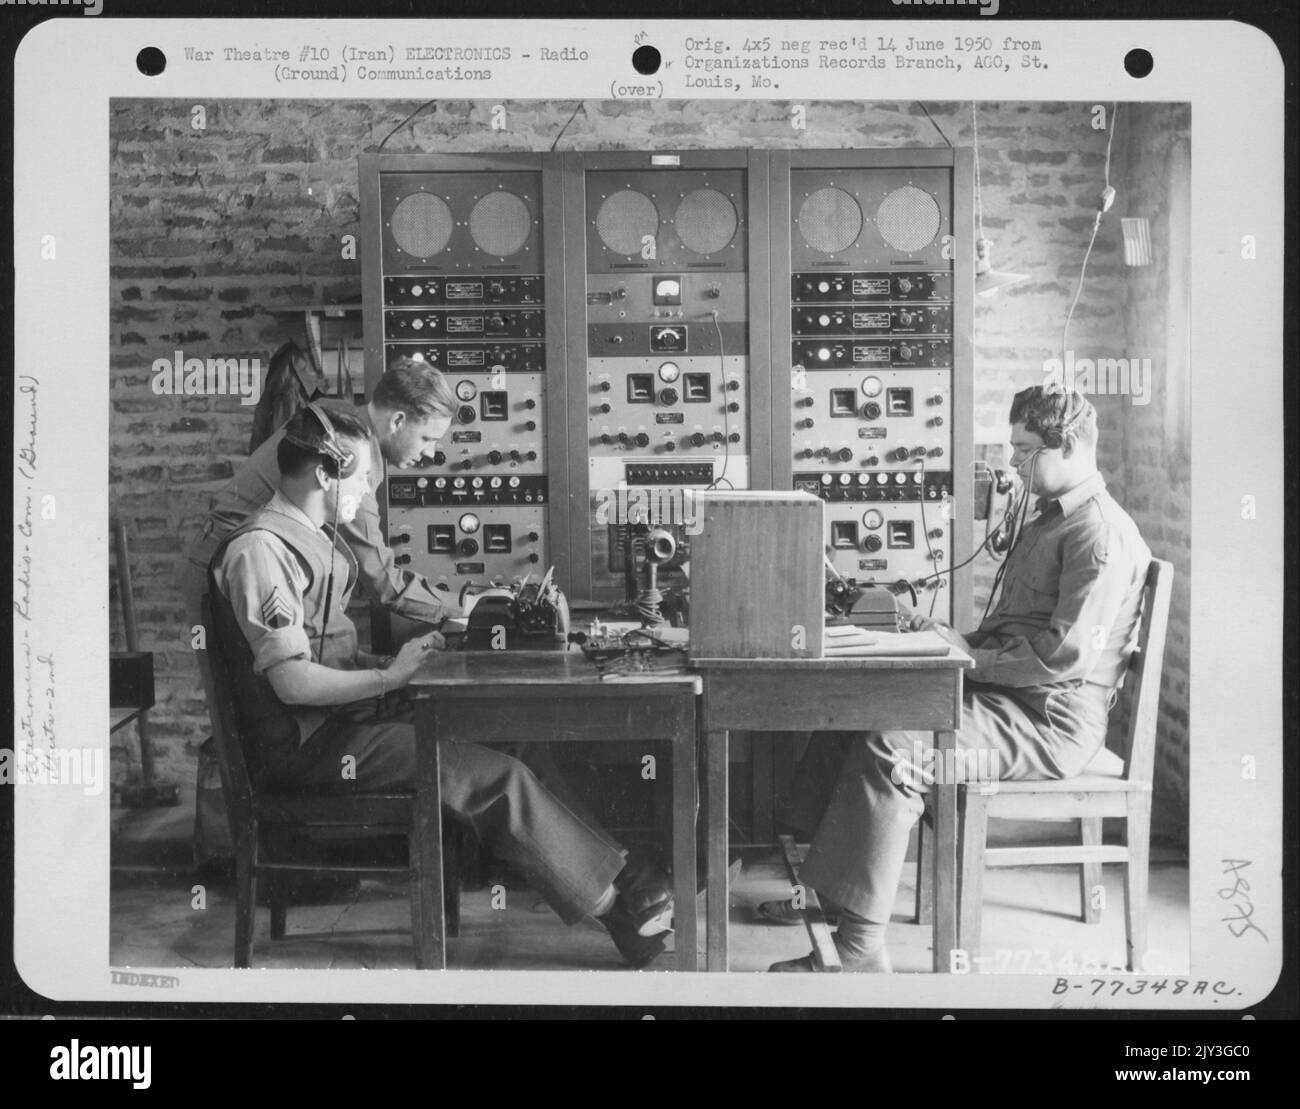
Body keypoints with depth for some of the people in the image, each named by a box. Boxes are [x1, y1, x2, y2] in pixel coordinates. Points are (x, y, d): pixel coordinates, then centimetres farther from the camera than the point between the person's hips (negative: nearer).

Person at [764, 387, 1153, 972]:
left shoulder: (1101, 532, -12)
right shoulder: (1045, 520, 22)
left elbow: (1066, 654, -22)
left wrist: (972, 658, -13)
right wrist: (957, 637, 9)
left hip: (1050, 719, -10)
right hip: (1012, 698, 10)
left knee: (888, 748, -26)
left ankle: (858, 945, -23)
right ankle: (826, 893, 1)